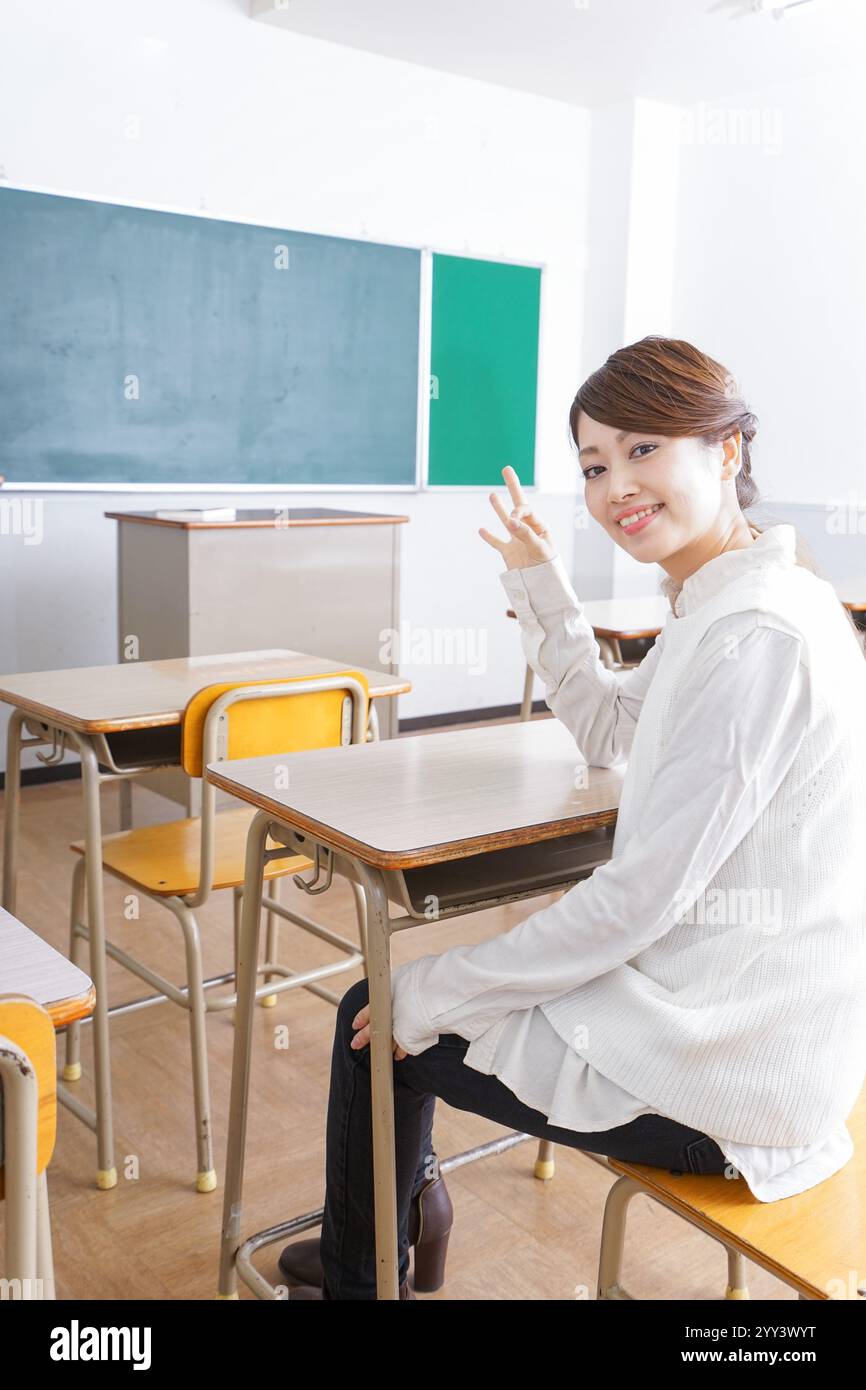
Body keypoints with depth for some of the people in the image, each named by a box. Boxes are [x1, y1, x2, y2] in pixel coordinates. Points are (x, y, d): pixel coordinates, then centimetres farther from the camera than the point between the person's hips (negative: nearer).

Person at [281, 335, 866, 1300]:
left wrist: (437, 993, -14)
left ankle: (361, 1275, 32)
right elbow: (610, 732, 20)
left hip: (722, 1071, -9)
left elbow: (641, 896, -25)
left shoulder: (760, 637, -26)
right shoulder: (722, 604, 5)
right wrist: (541, 587, 10)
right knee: (409, 990, 20)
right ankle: (394, 1238, 42)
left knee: (382, 1019, 6)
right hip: (728, 1018, 9)